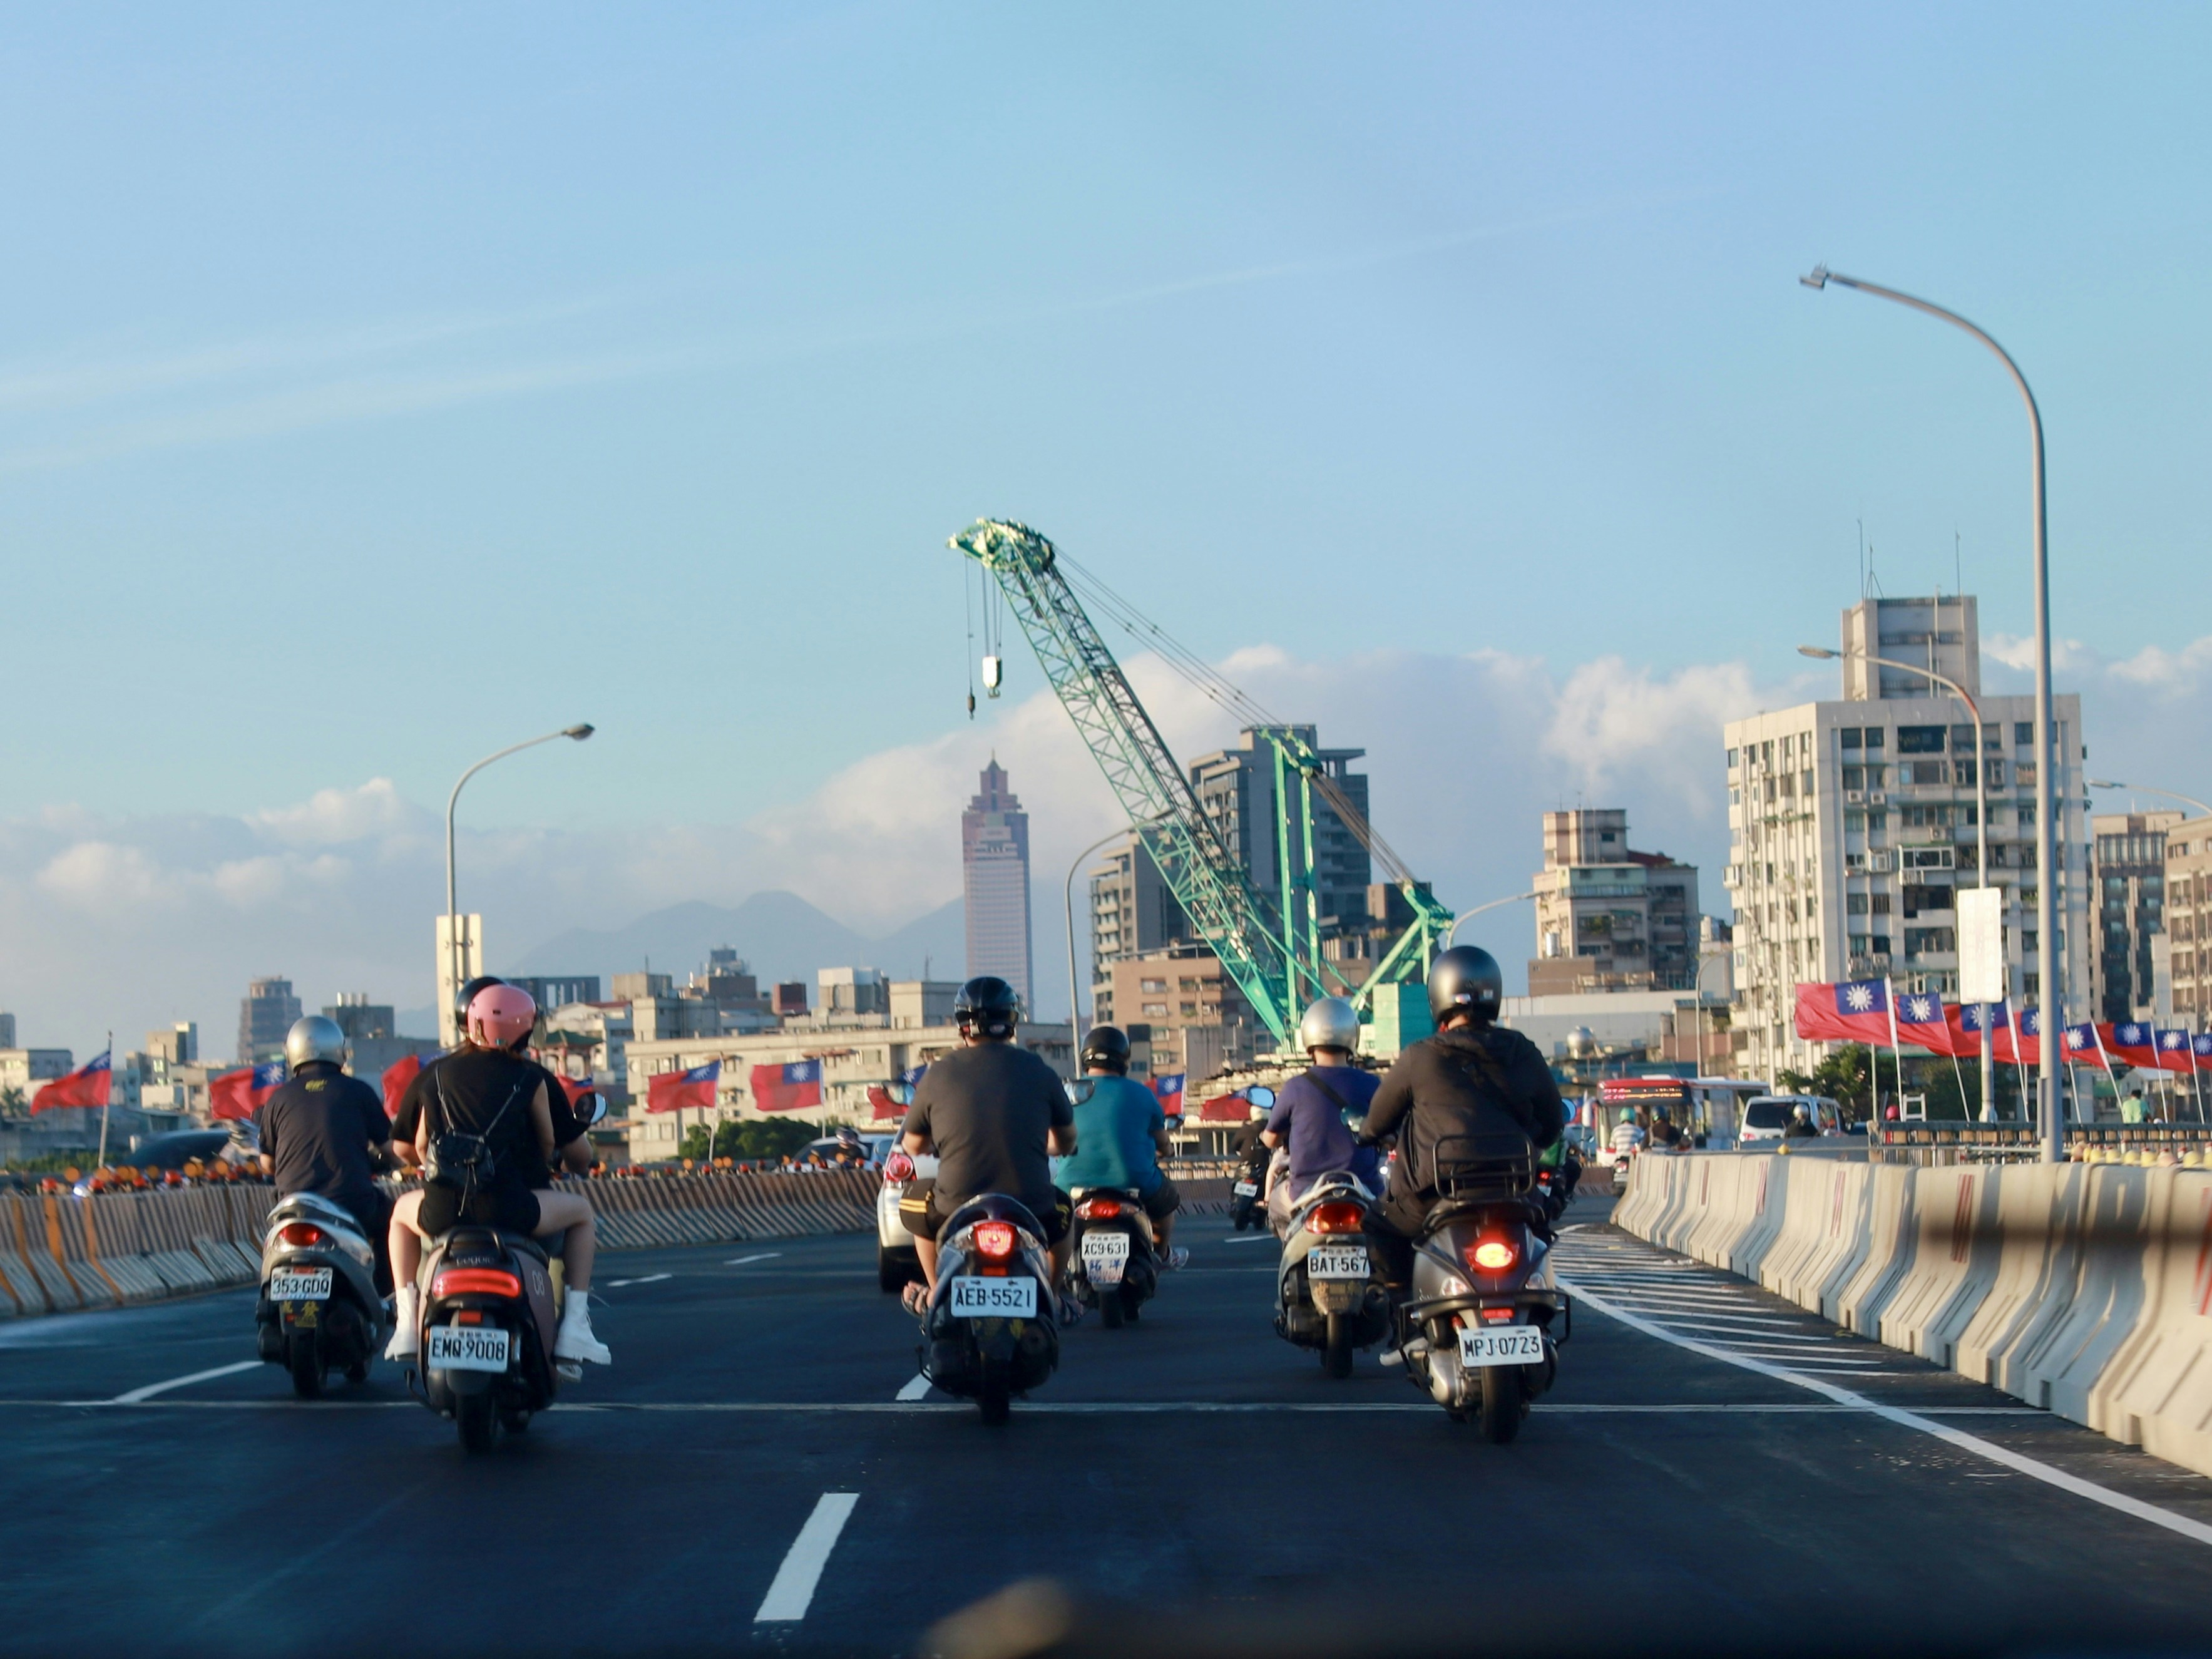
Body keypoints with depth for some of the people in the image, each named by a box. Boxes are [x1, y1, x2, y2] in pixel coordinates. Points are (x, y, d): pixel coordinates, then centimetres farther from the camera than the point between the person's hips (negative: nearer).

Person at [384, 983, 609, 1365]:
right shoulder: (530, 1078, 4)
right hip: (506, 1207, -3)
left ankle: (408, 1326, 27)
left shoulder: (435, 1075, 13)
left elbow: (407, 1147, 17)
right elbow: (549, 1143, 11)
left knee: (403, 1212, 38)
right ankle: (574, 1327, 14)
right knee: (580, 1210, 25)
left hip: (442, 1211, 3)